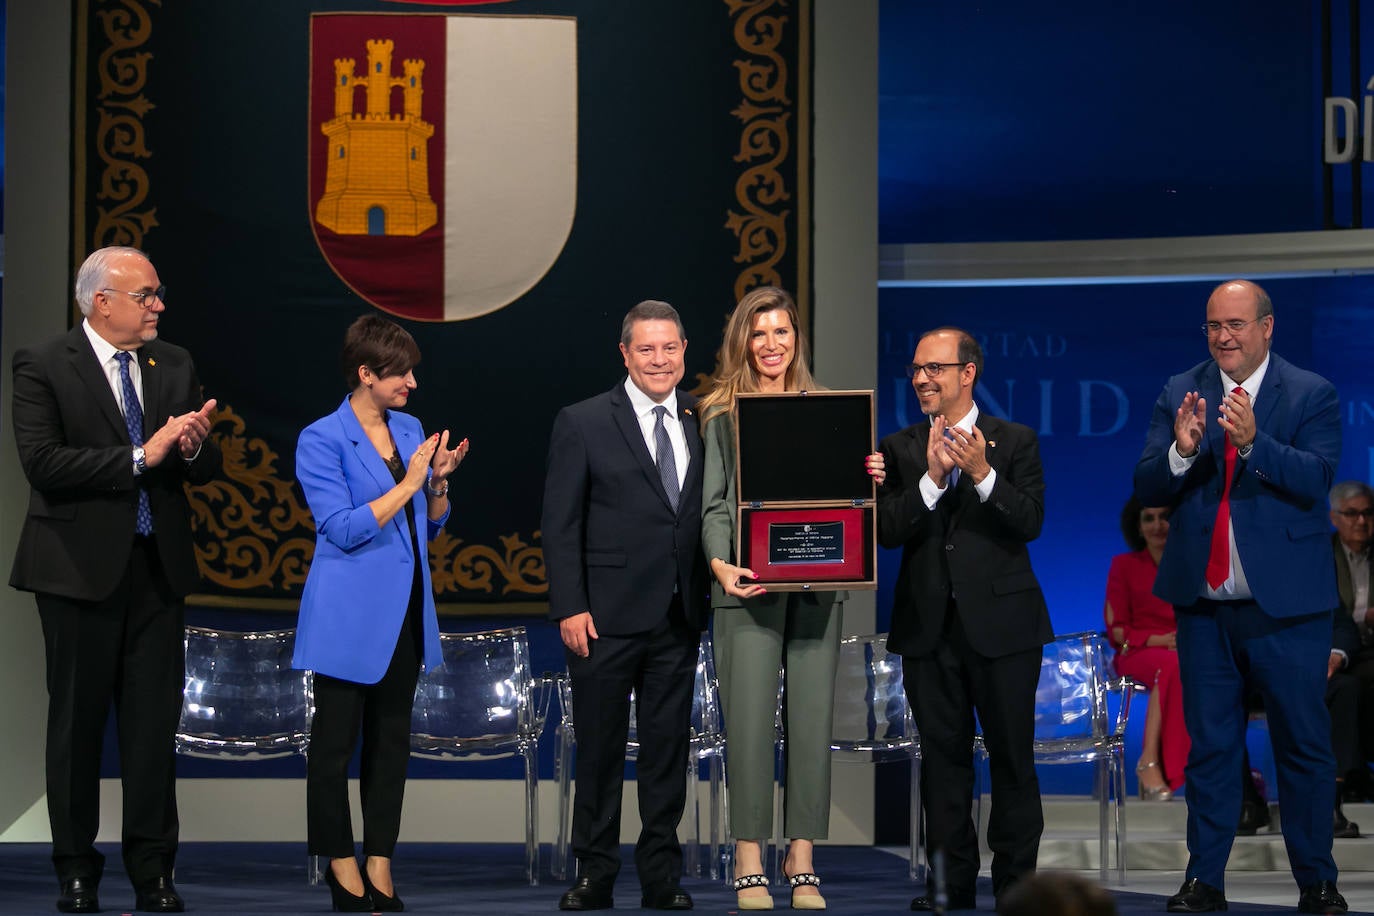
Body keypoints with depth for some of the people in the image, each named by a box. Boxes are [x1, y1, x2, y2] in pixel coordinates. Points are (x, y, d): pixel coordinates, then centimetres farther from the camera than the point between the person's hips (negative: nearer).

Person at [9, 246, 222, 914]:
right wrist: (141, 457, -21)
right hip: (81, 568, -4)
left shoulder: (174, 365, 10)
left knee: (155, 722, 4)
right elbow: (43, 462, -18)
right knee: (77, 721, 5)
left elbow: (207, 469, 11)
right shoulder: (43, 366, -6)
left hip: (158, 568, 4)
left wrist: (193, 447, -13)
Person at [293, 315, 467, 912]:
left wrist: (439, 480, -5)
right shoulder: (322, 441, -11)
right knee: (336, 738, 3)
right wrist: (407, 484, -19)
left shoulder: (410, 430, 8)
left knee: (392, 739, 9)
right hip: (349, 615, -6)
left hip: (404, 611, 6)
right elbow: (343, 530, -17)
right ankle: (340, 860, 13)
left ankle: (380, 862, 15)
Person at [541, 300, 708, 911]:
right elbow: (560, 524, -4)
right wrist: (570, 608, -10)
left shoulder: (704, 420, 7)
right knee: (599, 748, 5)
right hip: (605, 618, -3)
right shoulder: (582, 424, -2)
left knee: (668, 747, 8)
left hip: (679, 619, 3)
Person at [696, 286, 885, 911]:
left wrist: (871, 478, -6)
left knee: (812, 718, 1)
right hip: (749, 586, -3)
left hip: (817, 583, 3)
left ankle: (802, 862, 6)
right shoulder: (722, 414, 6)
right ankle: (749, 864, 1)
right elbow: (713, 503, 0)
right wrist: (720, 564, -16)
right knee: (750, 718, -5)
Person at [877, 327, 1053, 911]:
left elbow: (1030, 522, -10)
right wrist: (932, 478, -17)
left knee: (1012, 756, 1)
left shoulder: (1016, 442, 1)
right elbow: (887, 531, -4)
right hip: (929, 624, 2)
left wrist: (982, 473, -22)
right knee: (942, 756, 6)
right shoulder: (898, 449, 7)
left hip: (1001, 622, -2)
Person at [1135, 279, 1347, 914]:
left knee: (1304, 744, 4)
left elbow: (1317, 477, -17)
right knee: (1209, 746, 10)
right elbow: (1147, 489, -2)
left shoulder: (1311, 395, -3)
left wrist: (1254, 443, -32)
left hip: (1285, 602, -3)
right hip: (1204, 600, 3)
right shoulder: (1180, 393, 5)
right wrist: (1181, 450, -23)